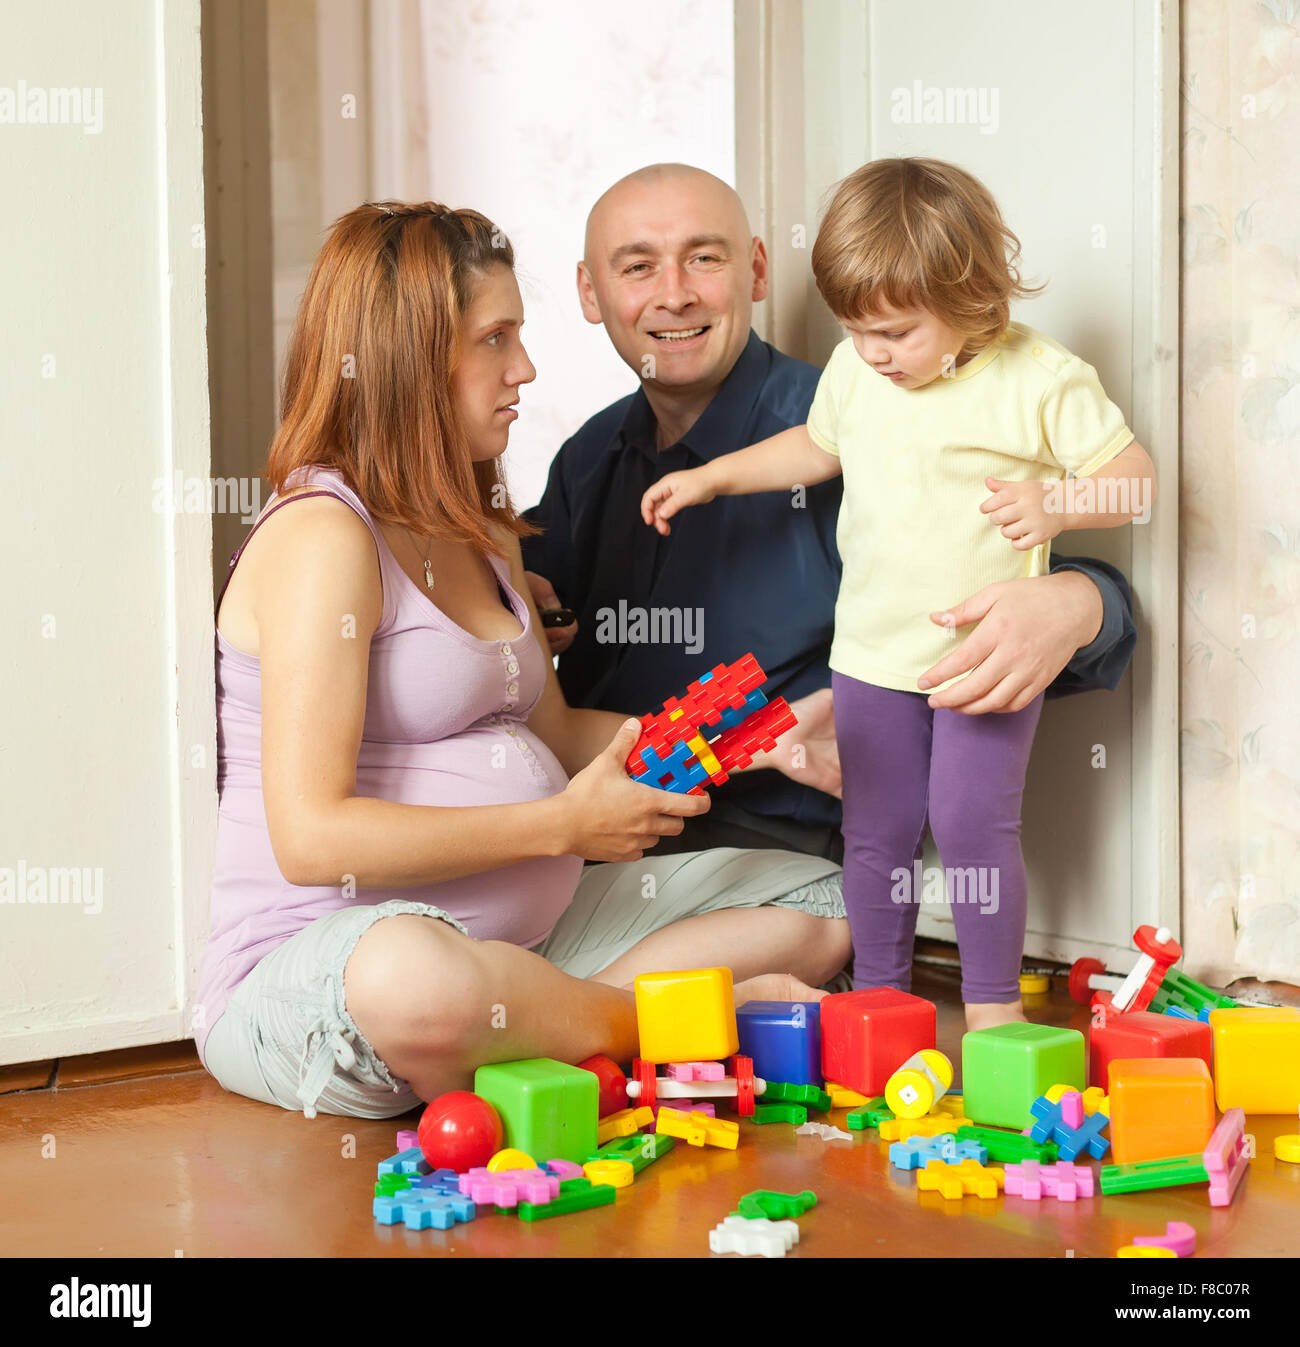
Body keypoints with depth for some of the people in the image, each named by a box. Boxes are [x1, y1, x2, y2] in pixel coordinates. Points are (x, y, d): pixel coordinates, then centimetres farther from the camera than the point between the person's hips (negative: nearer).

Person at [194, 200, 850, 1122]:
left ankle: (561, 1021, -14)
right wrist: (563, 823, -18)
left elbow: (551, 730, 22)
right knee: (414, 978, -45)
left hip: (519, 927, 9)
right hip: (313, 964, -9)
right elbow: (311, 837, -22)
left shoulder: (482, 531, 16)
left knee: (828, 902, 8)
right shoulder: (321, 537, -15)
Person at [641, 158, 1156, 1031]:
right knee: (875, 828, 9)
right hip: (873, 652, 5)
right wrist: (710, 478, 18)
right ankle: (878, 989, 27)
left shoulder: (1039, 380, -13)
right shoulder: (854, 372, 2)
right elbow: (815, 447, 22)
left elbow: (1134, 475, -10)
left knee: (972, 821, -6)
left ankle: (994, 1001, 13)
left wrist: (1055, 506, -28)